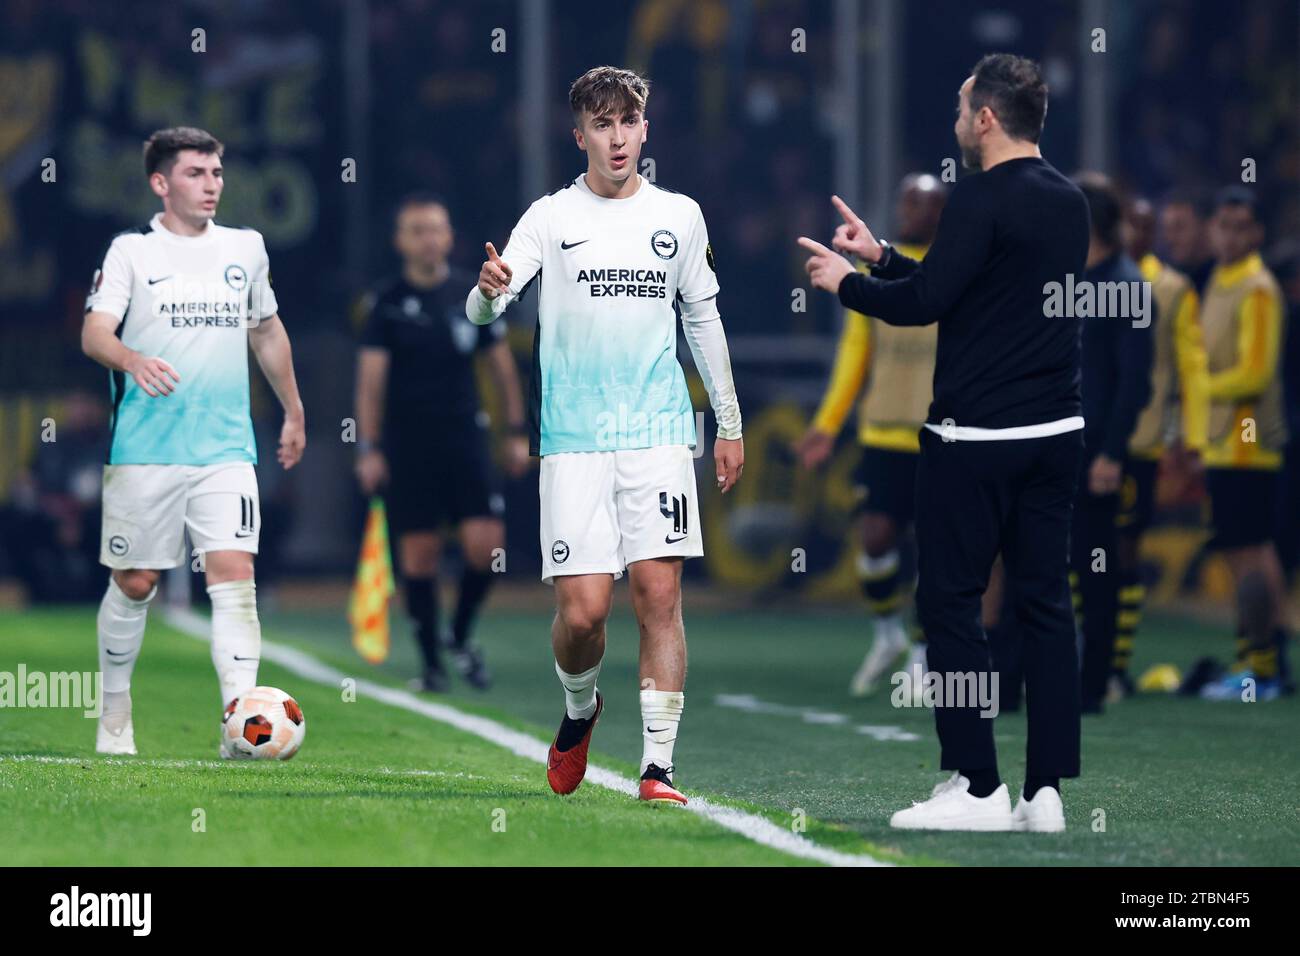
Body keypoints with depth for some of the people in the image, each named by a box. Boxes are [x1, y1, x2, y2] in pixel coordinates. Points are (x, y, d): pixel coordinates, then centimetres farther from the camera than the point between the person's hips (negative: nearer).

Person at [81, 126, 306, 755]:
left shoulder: (245, 248, 11)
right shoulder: (131, 251, 0)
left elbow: (267, 330, 26)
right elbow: (94, 332, -11)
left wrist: (293, 411, 29)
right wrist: (132, 360, -33)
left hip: (226, 450, 2)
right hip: (144, 450, -2)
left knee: (234, 574, -13)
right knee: (134, 584, 6)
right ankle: (115, 715, 24)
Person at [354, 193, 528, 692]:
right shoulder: (386, 301, -3)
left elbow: (501, 364, 12)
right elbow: (371, 377, -6)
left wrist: (517, 433, 10)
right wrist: (368, 449, -12)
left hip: (465, 440, 2)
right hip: (407, 444, -2)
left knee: (486, 544, -9)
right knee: (419, 552, -1)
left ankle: (461, 636, 15)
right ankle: (431, 661, 10)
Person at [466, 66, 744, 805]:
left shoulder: (679, 216, 10)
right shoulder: (551, 218, 3)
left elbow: (704, 320, 19)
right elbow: (482, 312, -6)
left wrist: (730, 423, 17)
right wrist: (488, 292, -31)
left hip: (659, 435, 1)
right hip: (574, 439, -1)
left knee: (660, 592, -8)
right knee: (582, 607, -7)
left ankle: (659, 765, -6)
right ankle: (580, 712, 25)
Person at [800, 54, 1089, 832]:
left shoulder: (985, 198, -14)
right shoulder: (1070, 202, 13)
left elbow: (924, 302, -17)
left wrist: (846, 282, 0)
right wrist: (881, 255, 25)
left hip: (975, 439, -8)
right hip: (1055, 433, 8)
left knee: (950, 601, 0)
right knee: (1045, 605, 7)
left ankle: (977, 789, -2)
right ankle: (1046, 791, 4)